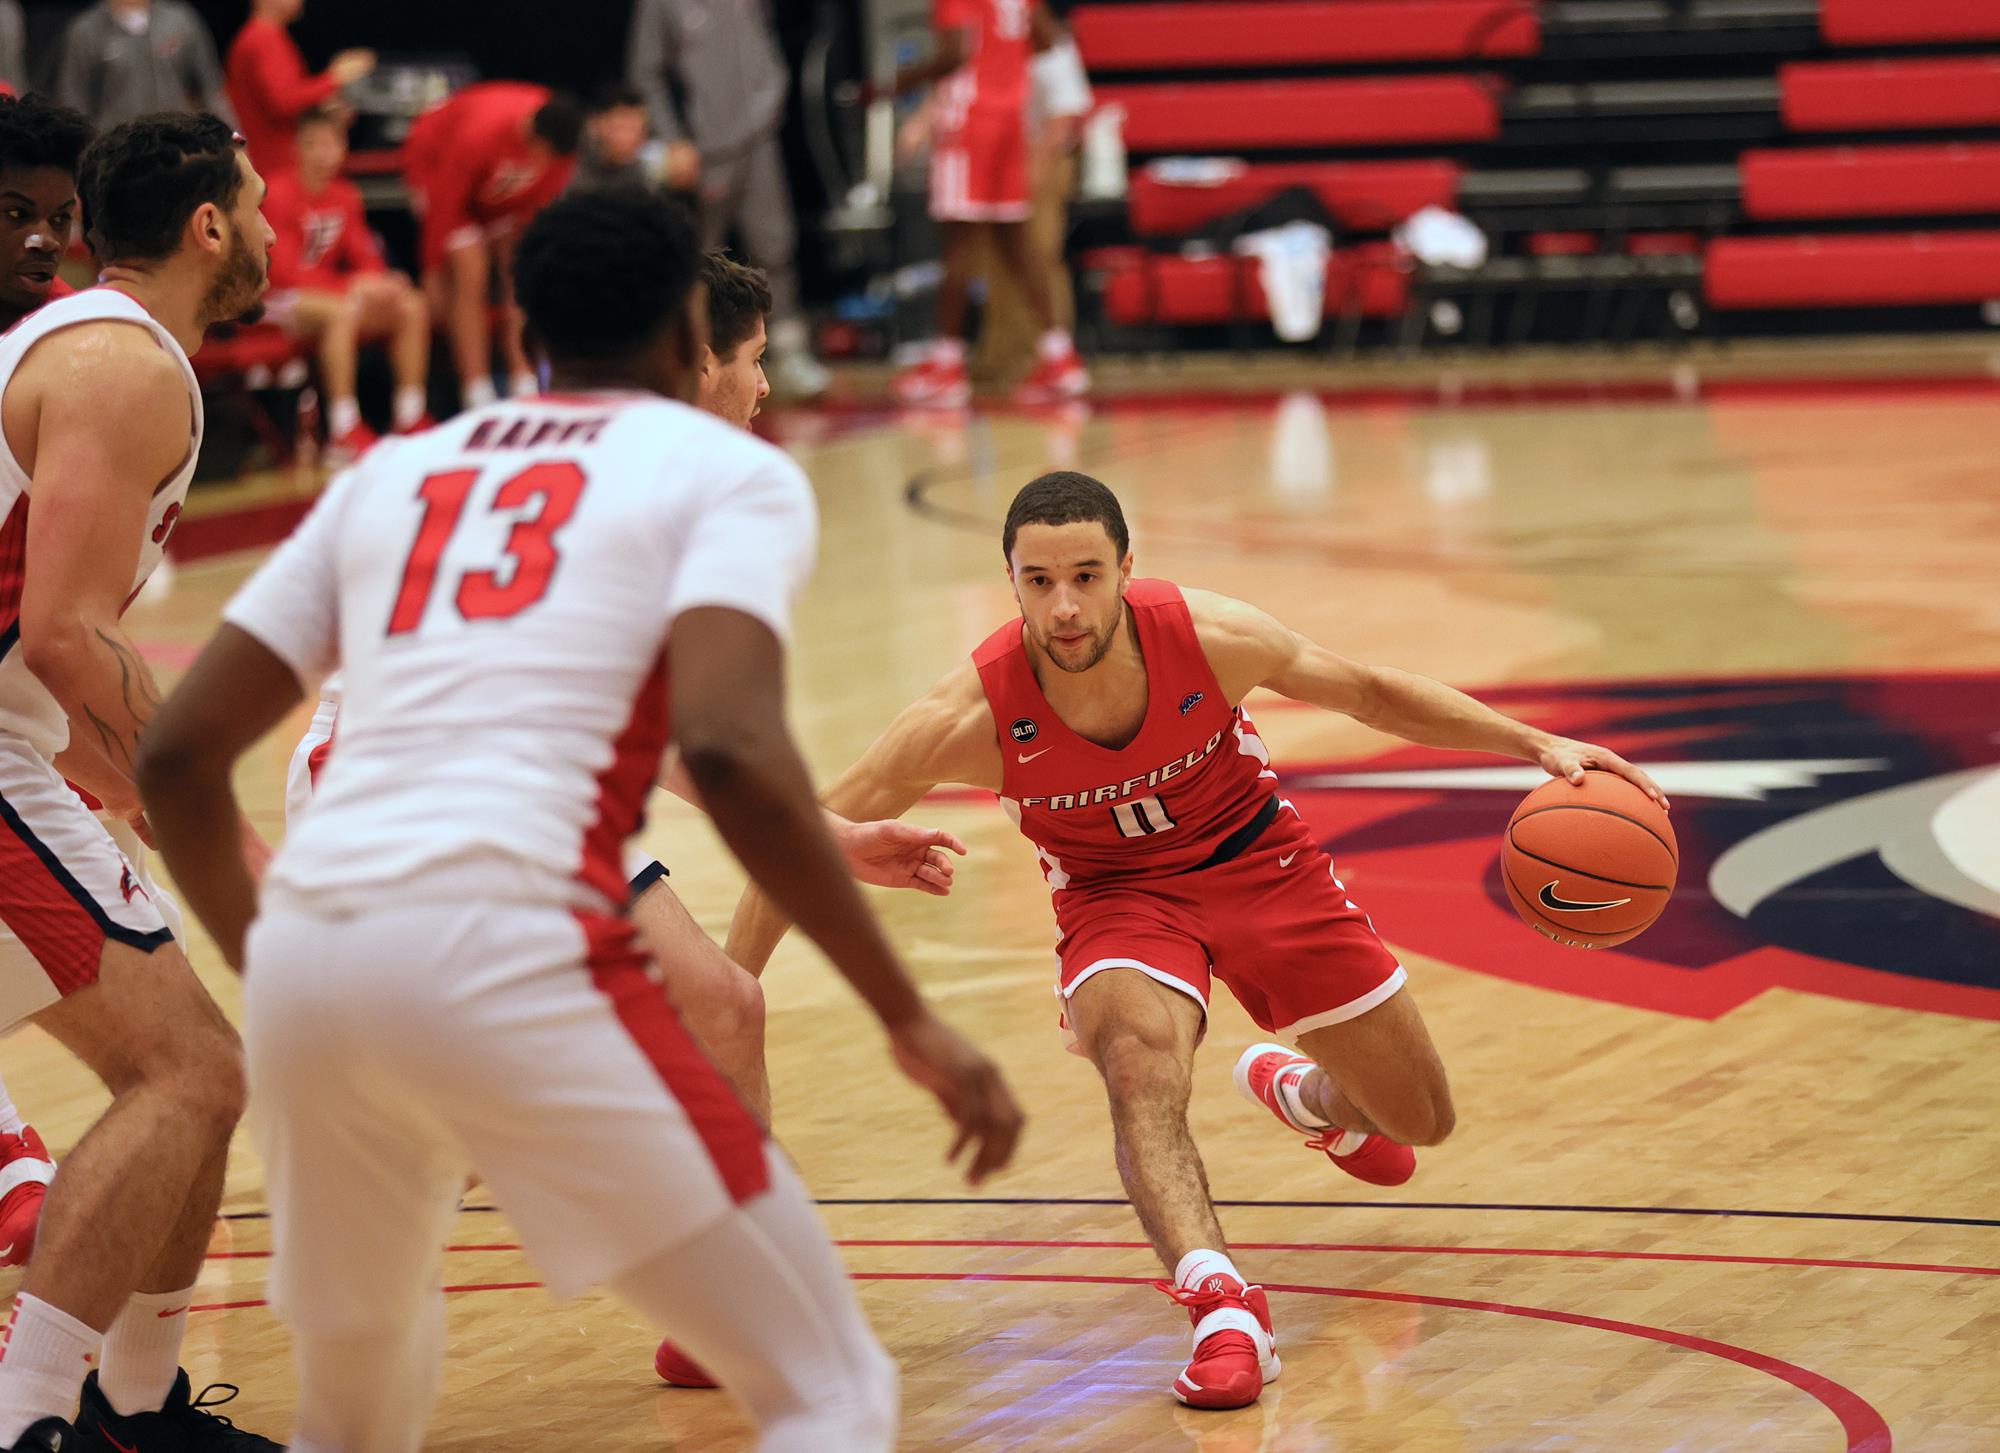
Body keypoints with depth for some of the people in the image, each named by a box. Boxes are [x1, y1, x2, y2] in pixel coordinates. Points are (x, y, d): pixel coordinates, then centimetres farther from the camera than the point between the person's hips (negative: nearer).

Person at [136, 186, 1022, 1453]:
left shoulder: (394, 473, 26)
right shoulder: (729, 470, 11)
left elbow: (179, 756, 23)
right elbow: (731, 749, -8)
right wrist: (909, 1018, -4)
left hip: (303, 950, 6)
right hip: (502, 949, -6)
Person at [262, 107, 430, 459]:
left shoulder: (345, 196, 6)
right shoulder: (280, 194, -14)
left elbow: (363, 255, 8)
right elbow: (282, 269, -20)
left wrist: (379, 281, -17)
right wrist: (348, 288, -28)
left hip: (330, 293, 7)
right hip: (281, 300, -7)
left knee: (411, 308, -9)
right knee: (341, 312, -37)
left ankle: (411, 420, -5)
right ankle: (344, 433, -40)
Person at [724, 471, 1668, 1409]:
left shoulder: (1210, 637, -27)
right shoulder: (973, 714, -30)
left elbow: (1369, 693, -8)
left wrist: (1537, 744, -12)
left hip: (1256, 859, 2)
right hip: (1115, 892, -2)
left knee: (1421, 1121, 9)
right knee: (1140, 1060, -37)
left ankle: (1298, 1092, 43)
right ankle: (1220, 1306, -44)